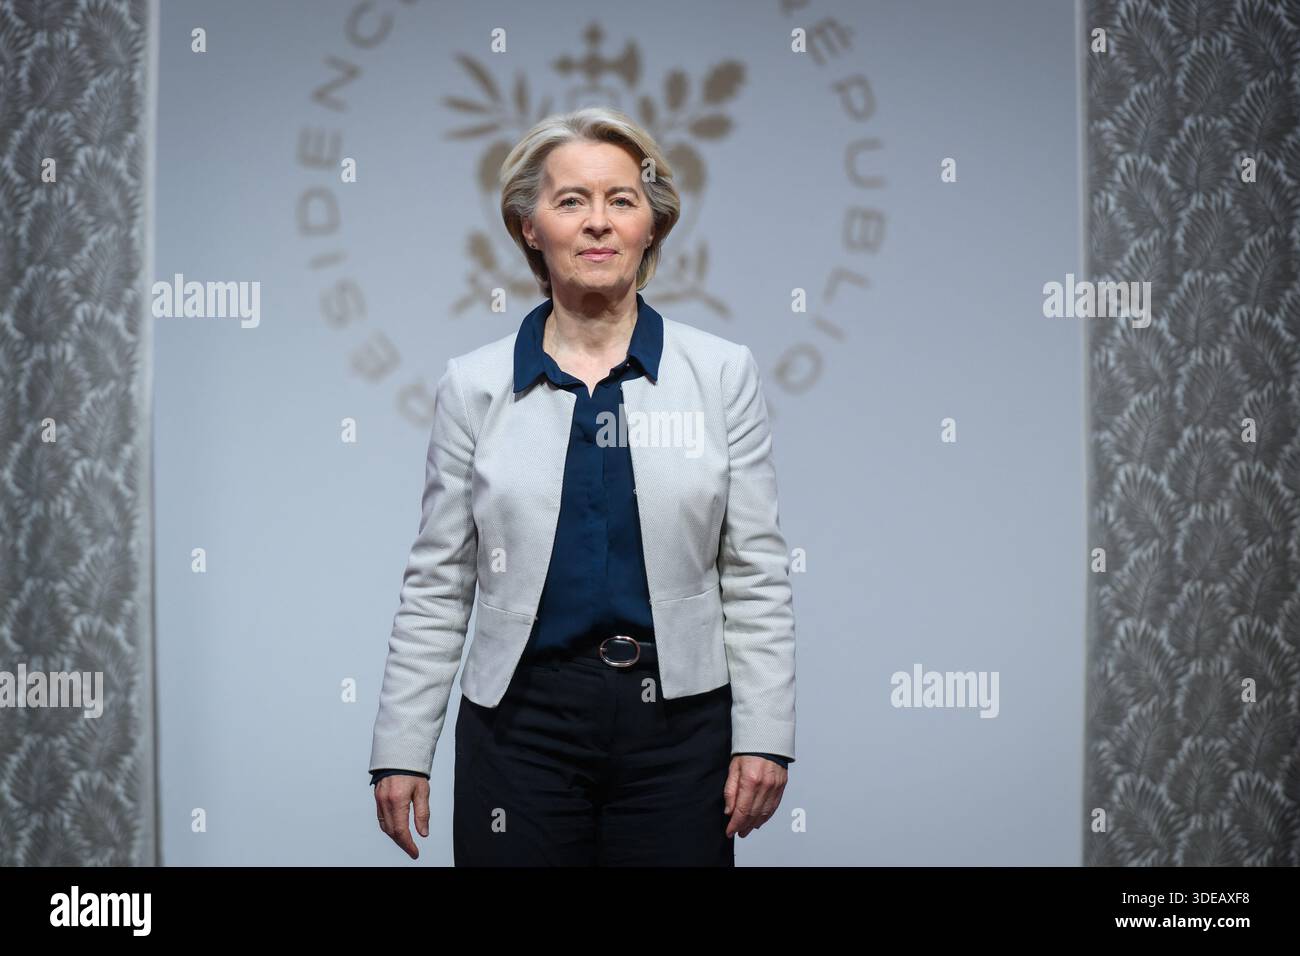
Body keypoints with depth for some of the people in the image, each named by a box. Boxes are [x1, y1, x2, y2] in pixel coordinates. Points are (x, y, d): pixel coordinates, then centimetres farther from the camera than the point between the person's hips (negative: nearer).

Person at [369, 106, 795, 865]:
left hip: (677, 720, 0)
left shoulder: (722, 373, 2)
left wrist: (764, 735, -5)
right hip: (522, 721, 0)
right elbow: (437, 585, 5)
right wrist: (402, 748, 2)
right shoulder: (475, 386, 3)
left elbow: (757, 575, 2)